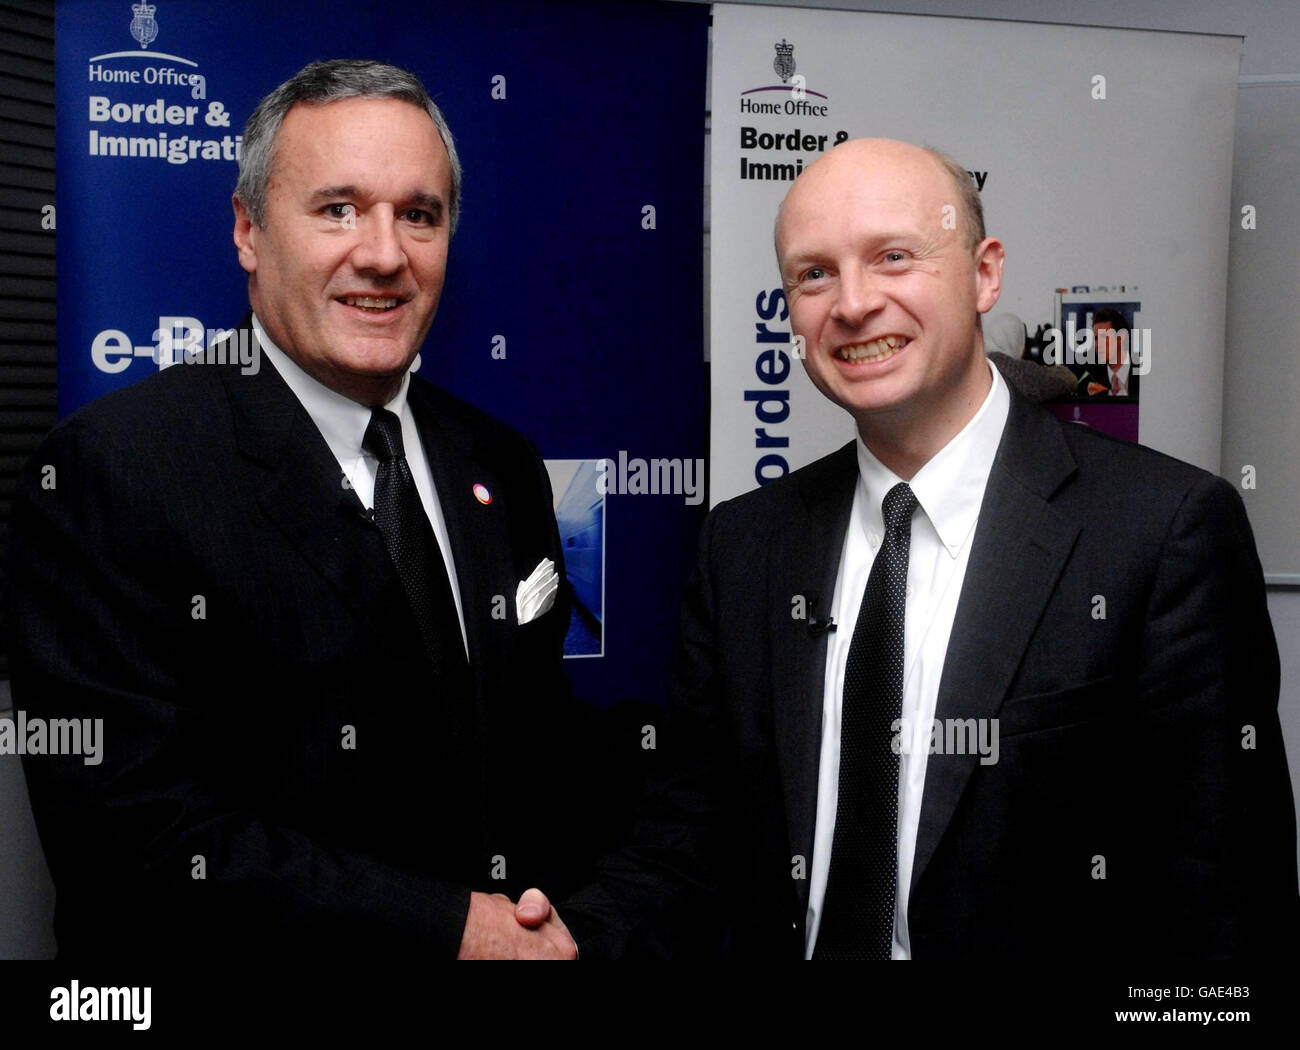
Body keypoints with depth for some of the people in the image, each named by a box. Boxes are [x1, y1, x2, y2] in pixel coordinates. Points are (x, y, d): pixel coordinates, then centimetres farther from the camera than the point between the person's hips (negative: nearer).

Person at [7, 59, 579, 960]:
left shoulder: (503, 471, -1)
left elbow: (540, 747, 5)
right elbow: (128, 830, -23)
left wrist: (539, 913, -12)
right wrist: (448, 926, -22)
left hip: (498, 923, 5)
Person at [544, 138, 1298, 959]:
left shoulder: (1170, 530, -17)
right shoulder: (744, 545, -3)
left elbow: (1225, 905, -16)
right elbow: (691, 839, -3)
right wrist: (581, 938, -19)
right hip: (789, 945, 4)